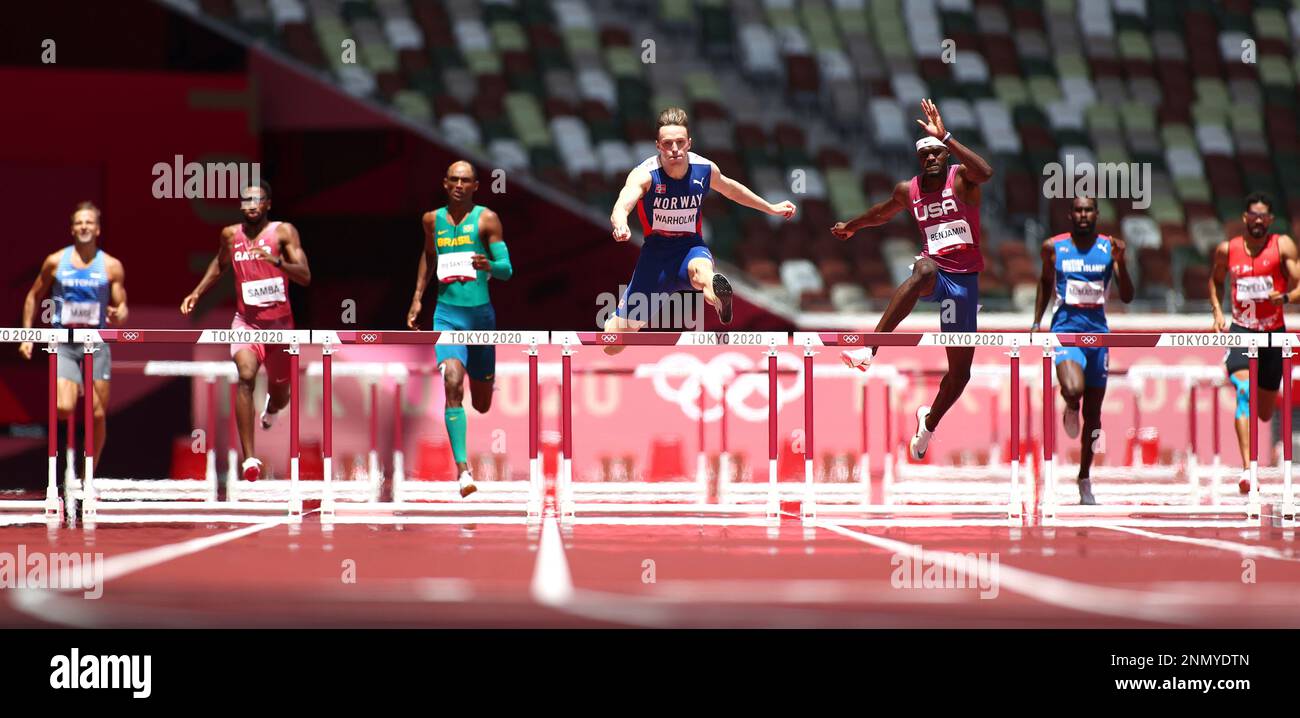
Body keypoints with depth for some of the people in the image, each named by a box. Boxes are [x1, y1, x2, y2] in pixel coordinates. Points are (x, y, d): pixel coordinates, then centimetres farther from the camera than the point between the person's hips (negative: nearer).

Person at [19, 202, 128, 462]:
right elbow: (34, 297, 13)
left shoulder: (112, 266, 3)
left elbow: (122, 306, 7)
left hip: (97, 342, 1)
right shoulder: (56, 262, 3)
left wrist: (119, 316, -17)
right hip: (64, 343, -1)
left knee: (98, 415, 0)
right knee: (63, 408, -20)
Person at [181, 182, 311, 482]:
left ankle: (270, 409, 59)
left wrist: (277, 260, -34)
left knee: (280, 394, 15)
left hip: (279, 322, 0)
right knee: (246, 376, -27)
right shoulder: (230, 235, 1)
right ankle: (249, 459, -31)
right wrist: (197, 293, 13)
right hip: (246, 321, 0)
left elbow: (305, 277, -18)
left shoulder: (283, 232, -9)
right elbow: (219, 265, 23)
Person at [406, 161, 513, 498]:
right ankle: (463, 469, -27)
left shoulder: (486, 219, -3)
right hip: (447, 313, 0)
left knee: (482, 403, 12)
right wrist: (417, 298, 22)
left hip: (481, 313, 0)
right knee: (452, 384, -23)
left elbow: (507, 270, -6)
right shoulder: (432, 220, 6)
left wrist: (489, 266, -28)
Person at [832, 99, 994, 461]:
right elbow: (883, 213, 30)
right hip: (935, 271, 0)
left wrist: (944, 137, -34)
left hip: (965, 280, 0)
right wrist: (852, 226, 46)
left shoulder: (961, 178, -5)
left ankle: (929, 422, 34)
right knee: (925, 269, -41)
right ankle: (869, 347, -51)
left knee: (960, 371, 3)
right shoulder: (908, 190, 6)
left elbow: (986, 172, -31)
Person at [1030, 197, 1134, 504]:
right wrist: (1036, 321, 11)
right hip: (1066, 327, -2)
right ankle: (1070, 408, 9)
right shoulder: (1054, 247, 0)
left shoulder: (1109, 247, -1)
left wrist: (1121, 263, -19)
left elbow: (1127, 297, -4)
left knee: (1093, 413, 8)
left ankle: (1085, 479, 22)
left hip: (1097, 331, 2)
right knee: (1073, 390, -30)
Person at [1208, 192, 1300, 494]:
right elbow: (1215, 281, 19)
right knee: (1244, 393, -25)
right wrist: (1217, 312, 4)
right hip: (1241, 330, -1)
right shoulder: (1227, 250, -1)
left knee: (1265, 413, 12)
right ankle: (1247, 469, -31)